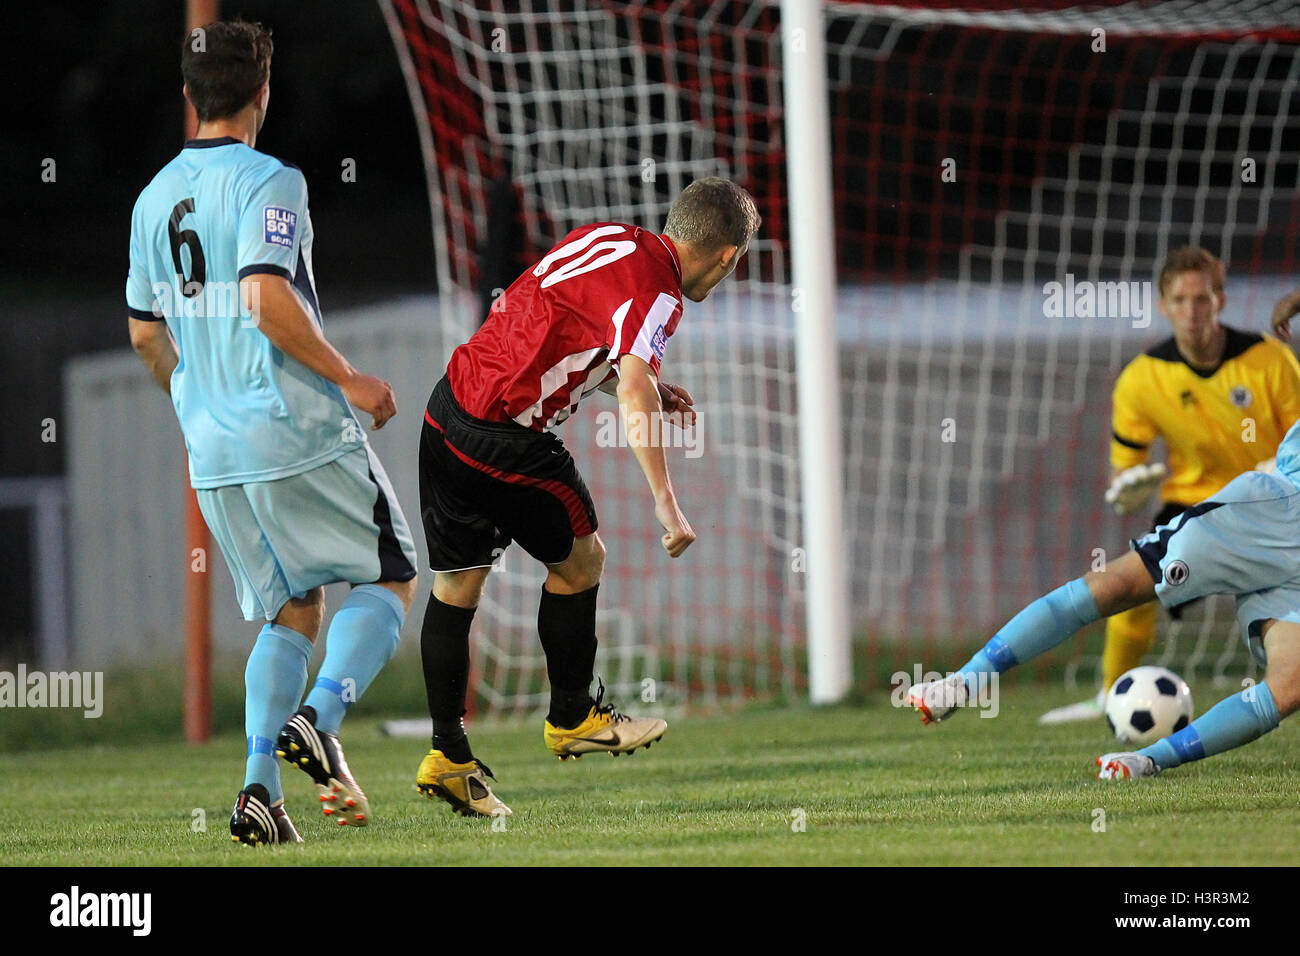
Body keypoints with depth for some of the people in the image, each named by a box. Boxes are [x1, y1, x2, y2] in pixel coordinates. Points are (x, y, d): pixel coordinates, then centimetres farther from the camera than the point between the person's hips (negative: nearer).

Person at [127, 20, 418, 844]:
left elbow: (145, 332, 19)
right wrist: (347, 379, -13)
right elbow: (268, 303, -23)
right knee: (391, 580, 7)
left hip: (213, 451, 7)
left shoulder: (155, 197, 11)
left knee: (293, 612, 15)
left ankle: (260, 784, -1)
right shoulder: (269, 183, -11)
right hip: (300, 435, -7)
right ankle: (318, 721, -15)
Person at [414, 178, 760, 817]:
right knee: (580, 559, 10)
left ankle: (448, 757, 15)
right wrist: (665, 501, -36)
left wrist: (655, 395, 24)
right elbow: (633, 391, -30)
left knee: (456, 587, 11)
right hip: (502, 439, -9)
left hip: (447, 411, 9)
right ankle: (572, 718, 24)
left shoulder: (610, 239, 12)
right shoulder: (655, 289, -15)